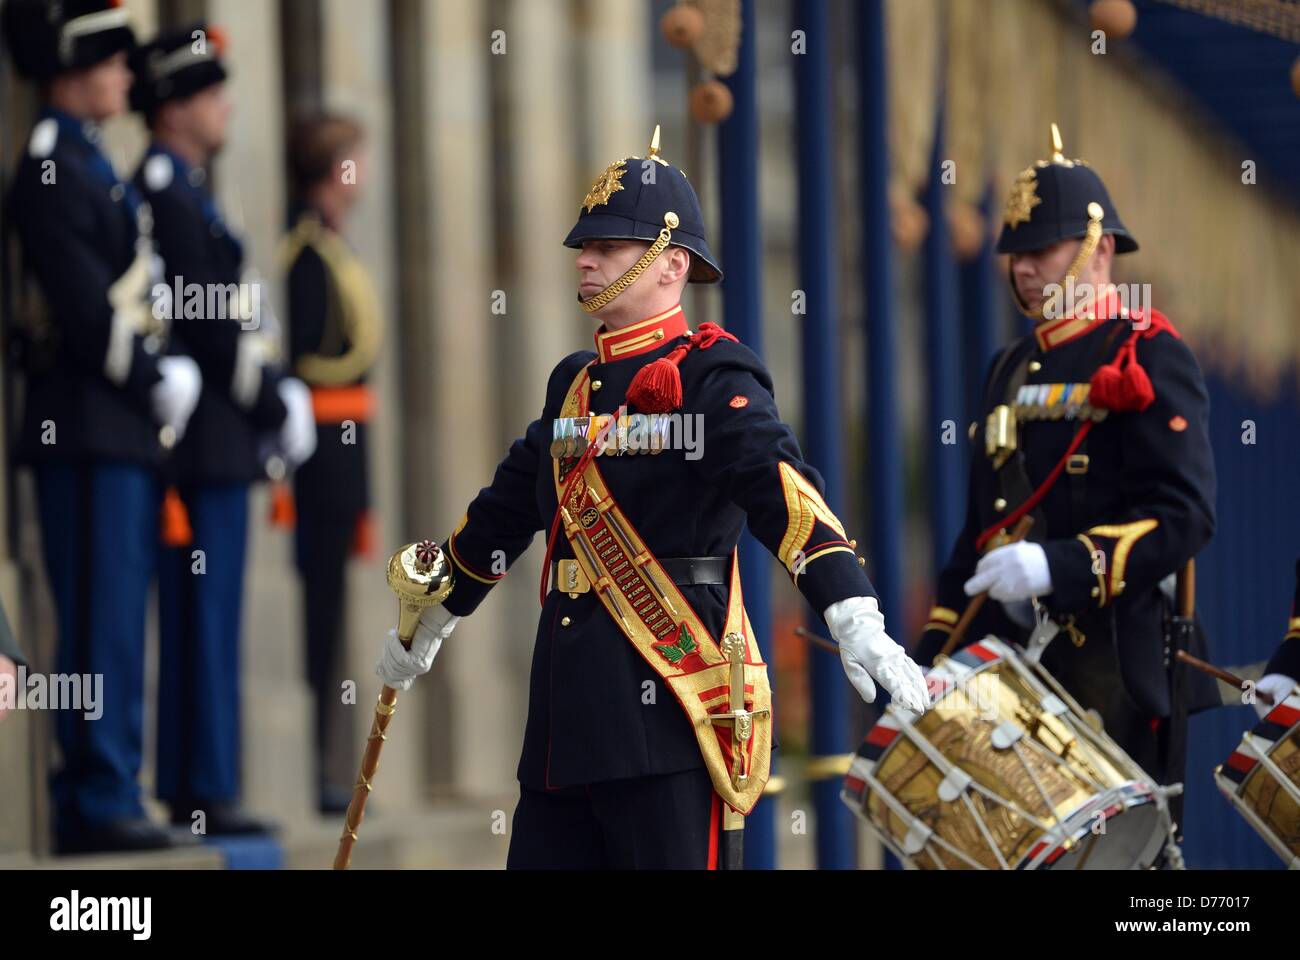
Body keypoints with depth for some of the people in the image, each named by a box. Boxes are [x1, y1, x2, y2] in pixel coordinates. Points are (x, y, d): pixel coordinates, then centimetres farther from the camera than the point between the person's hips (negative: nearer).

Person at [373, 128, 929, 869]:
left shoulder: (712, 379, -7)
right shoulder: (575, 385, 17)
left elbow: (784, 495, -22)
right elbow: (506, 511, 30)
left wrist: (856, 621, -37)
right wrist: (429, 625, 41)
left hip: (673, 702, -8)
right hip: (570, 709, 8)